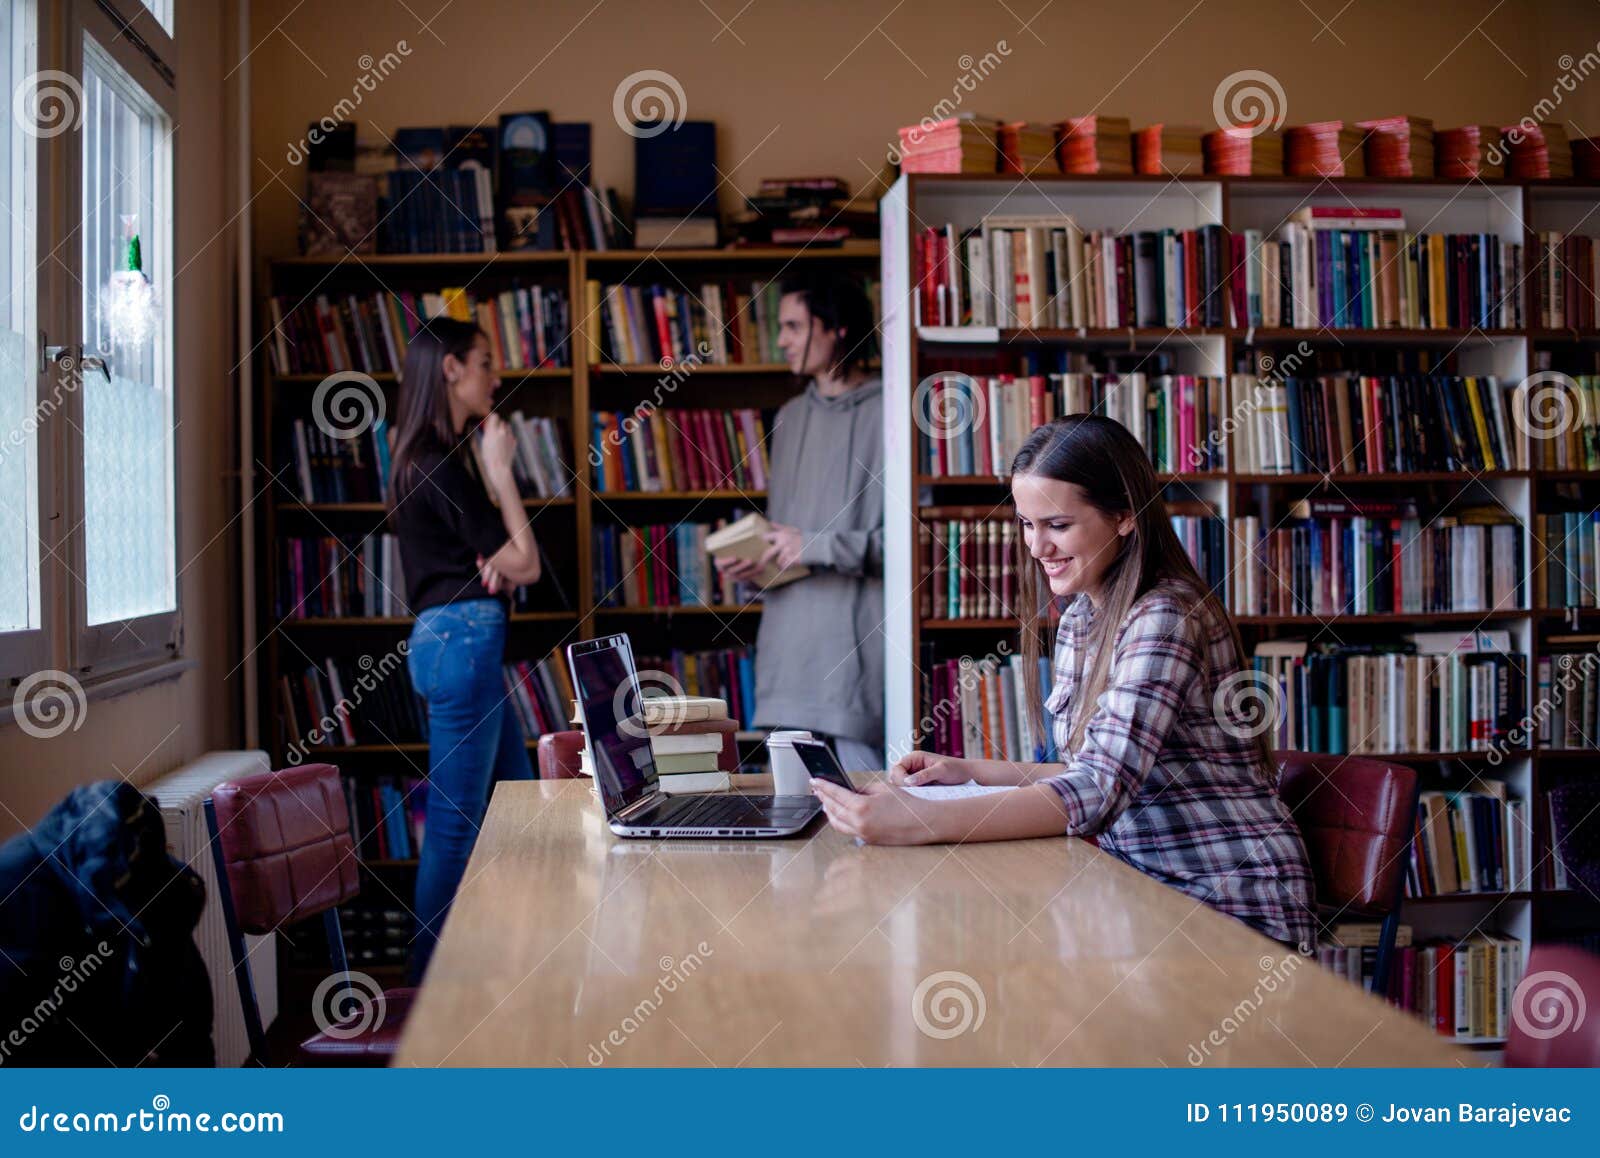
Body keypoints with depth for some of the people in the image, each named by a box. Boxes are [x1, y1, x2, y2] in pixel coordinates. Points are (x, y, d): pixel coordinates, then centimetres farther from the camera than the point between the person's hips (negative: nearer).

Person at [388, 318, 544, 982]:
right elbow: (524, 563, -12)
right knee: (454, 826, -3)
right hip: (463, 640, -11)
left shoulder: (432, 459, 16)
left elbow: (507, 558, 13)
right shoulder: (438, 465, -15)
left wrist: (494, 563, -10)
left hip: (458, 639, 11)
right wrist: (500, 469, -5)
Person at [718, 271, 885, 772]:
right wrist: (752, 560, 6)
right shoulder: (790, 417, 17)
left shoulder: (884, 415, -8)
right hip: (789, 635, 8)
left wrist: (818, 547, -15)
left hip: (854, 637, -7)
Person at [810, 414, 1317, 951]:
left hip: (1232, 907, -7)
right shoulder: (1079, 619, 9)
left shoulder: (1166, 617, -18)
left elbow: (1100, 790, -30)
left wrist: (921, 821, -39)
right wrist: (969, 770, 6)